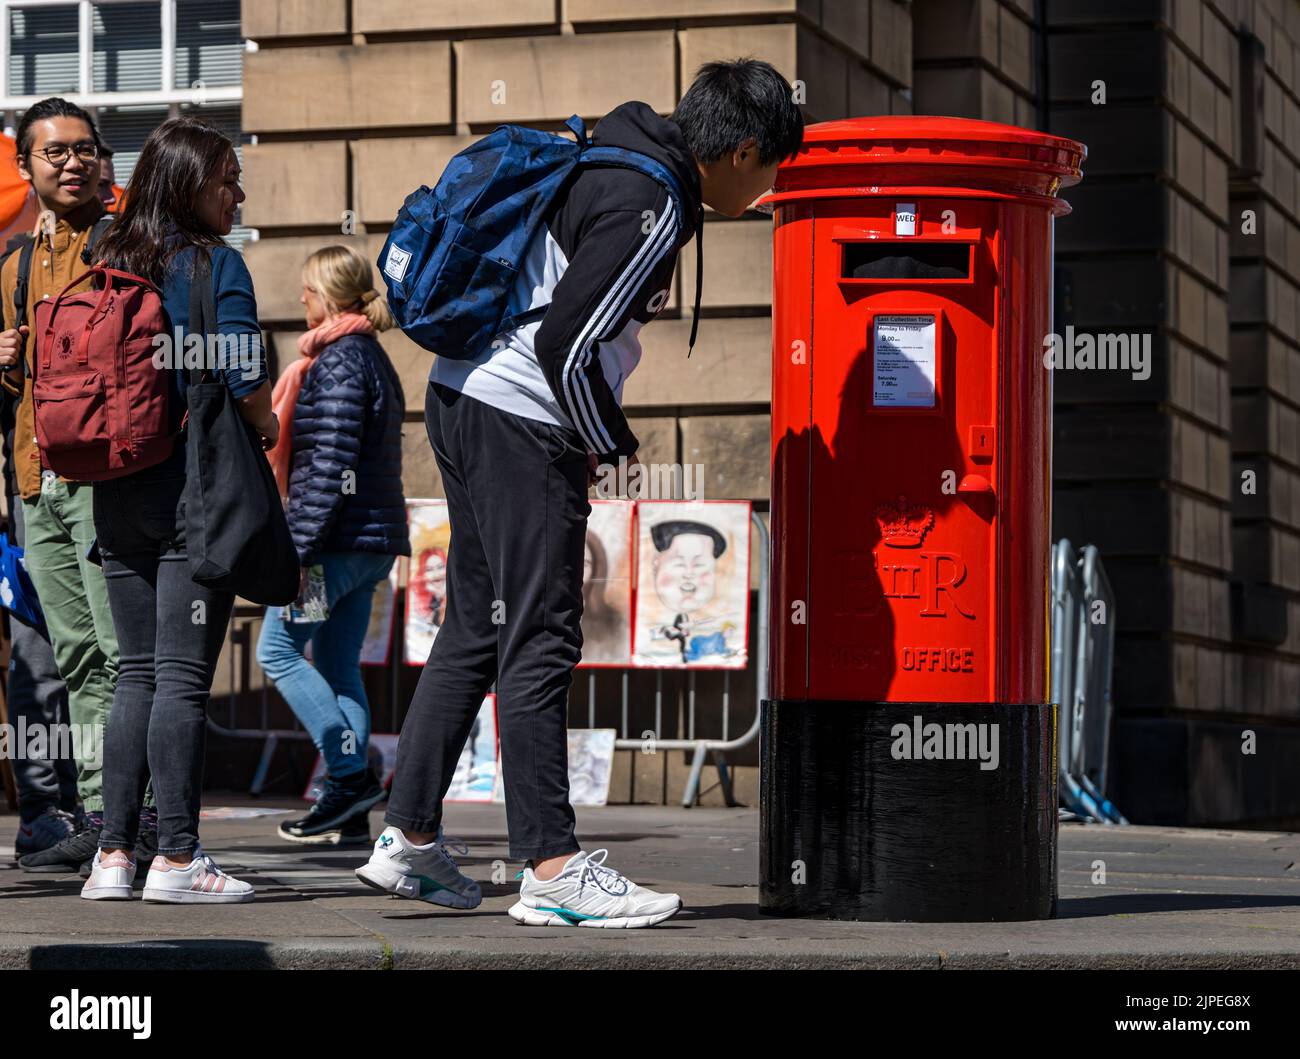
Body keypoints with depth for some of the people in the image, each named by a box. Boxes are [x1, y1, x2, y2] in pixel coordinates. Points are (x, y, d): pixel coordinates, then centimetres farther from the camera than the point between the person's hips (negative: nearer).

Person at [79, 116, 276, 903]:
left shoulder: (109, 266, 10)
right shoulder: (216, 264, -8)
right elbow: (244, 381, -15)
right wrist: (267, 427, 4)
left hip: (119, 490, 6)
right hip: (196, 489, -6)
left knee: (137, 673, 11)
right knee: (185, 676, -4)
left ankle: (115, 853, 8)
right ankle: (178, 859, -4)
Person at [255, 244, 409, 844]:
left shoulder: (336, 362, -12)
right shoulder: (372, 357, 18)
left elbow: (331, 464, -19)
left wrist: (300, 546, -19)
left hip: (339, 538, -10)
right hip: (372, 541, 10)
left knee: (278, 649, -4)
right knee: (337, 664, 9)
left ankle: (350, 773, -9)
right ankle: (351, 810, 6)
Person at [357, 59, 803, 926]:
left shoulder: (612, 159, 13)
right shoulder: (649, 210, -17)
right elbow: (566, 346, -21)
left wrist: (588, 444, 21)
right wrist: (613, 443, -5)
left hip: (463, 398, 10)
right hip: (522, 422, -10)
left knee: (475, 632, 14)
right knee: (540, 643, -6)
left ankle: (409, 838, 17)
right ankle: (553, 870, -3)